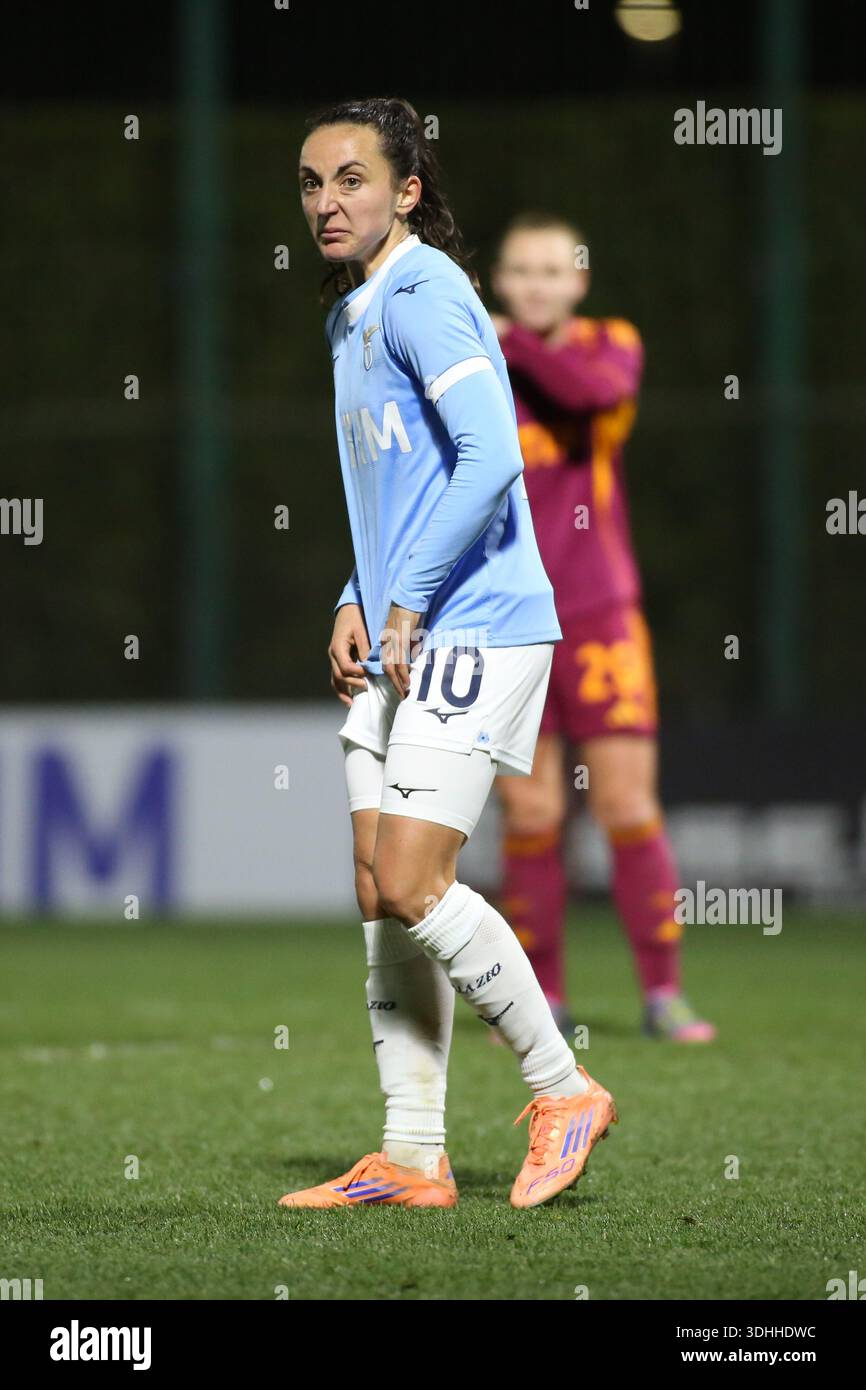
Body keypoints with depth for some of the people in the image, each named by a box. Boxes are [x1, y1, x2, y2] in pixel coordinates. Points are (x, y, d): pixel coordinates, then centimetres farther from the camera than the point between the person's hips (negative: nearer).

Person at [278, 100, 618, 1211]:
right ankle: (411, 1158, 7)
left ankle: (564, 1093, -1)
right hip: (401, 640, 10)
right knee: (382, 899, 5)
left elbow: (490, 459, -23)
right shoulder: (353, 315, 18)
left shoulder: (422, 296, -13)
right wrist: (357, 606, 14)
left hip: (474, 631, -10)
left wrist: (408, 603, -18)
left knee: (412, 884, -14)